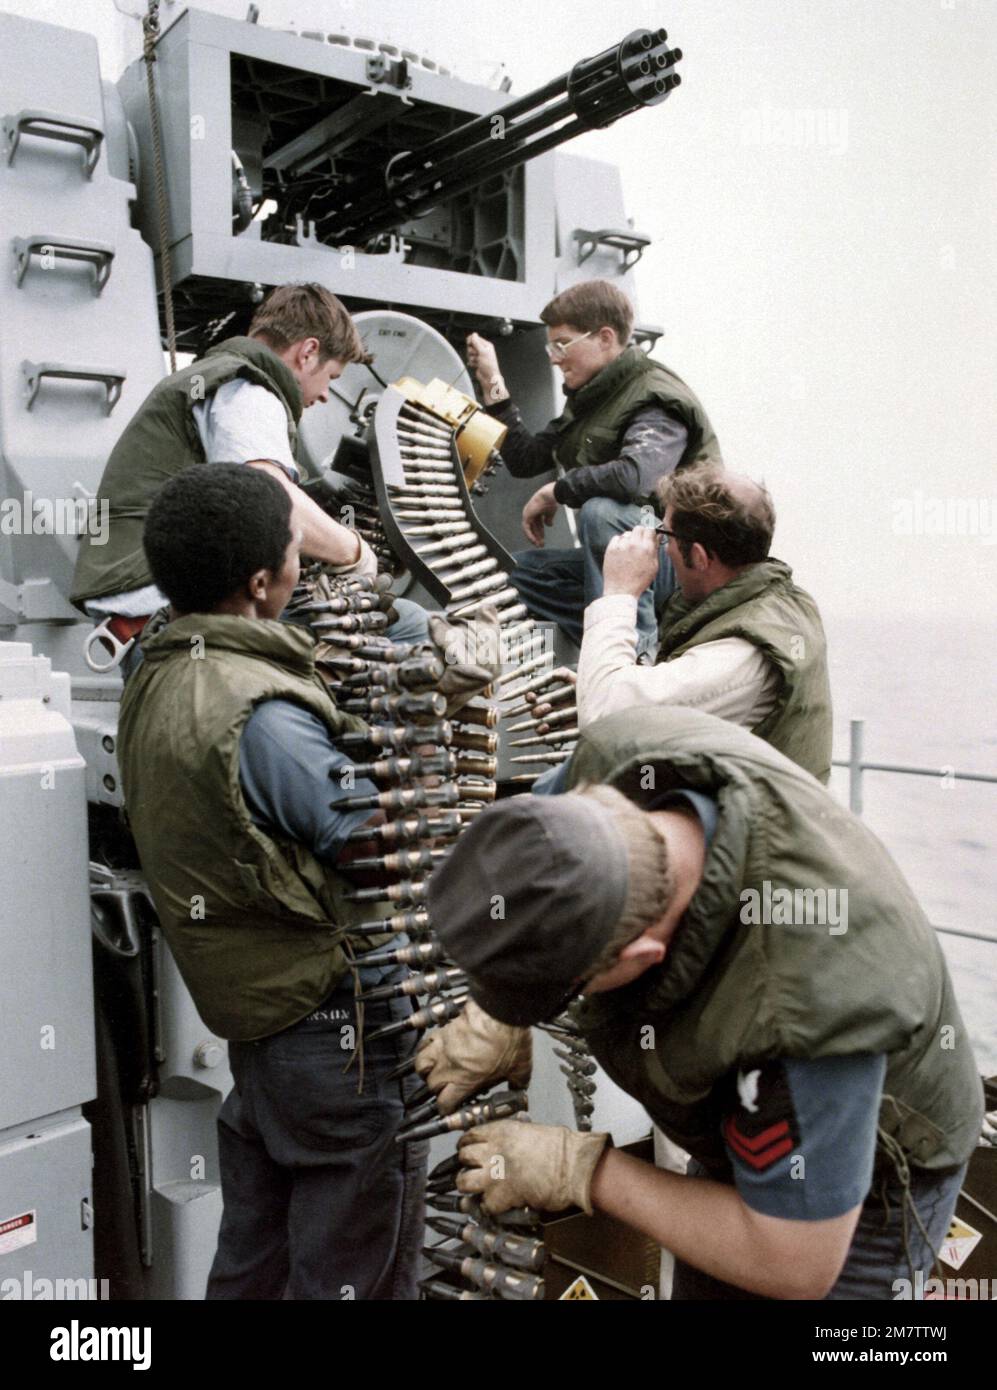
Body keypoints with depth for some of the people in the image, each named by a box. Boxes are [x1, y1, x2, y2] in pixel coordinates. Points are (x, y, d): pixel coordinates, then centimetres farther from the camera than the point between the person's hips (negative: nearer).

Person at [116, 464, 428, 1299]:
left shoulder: (157, 680, 4)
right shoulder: (260, 715, -24)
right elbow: (386, 850, -18)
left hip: (255, 1025, 9)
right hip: (339, 1027, -9)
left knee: (252, 1264, 24)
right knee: (357, 1277, 9)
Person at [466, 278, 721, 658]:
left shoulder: (657, 399, -16)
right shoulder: (589, 396, 11)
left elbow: (635, 476, -37)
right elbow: (526, 460, 15)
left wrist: (556, 491, -21)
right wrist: (493, 385, 9)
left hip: (683, 563, -9)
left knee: (600, 510, -34)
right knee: (518, 569, -1)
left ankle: (635, 649, -25)